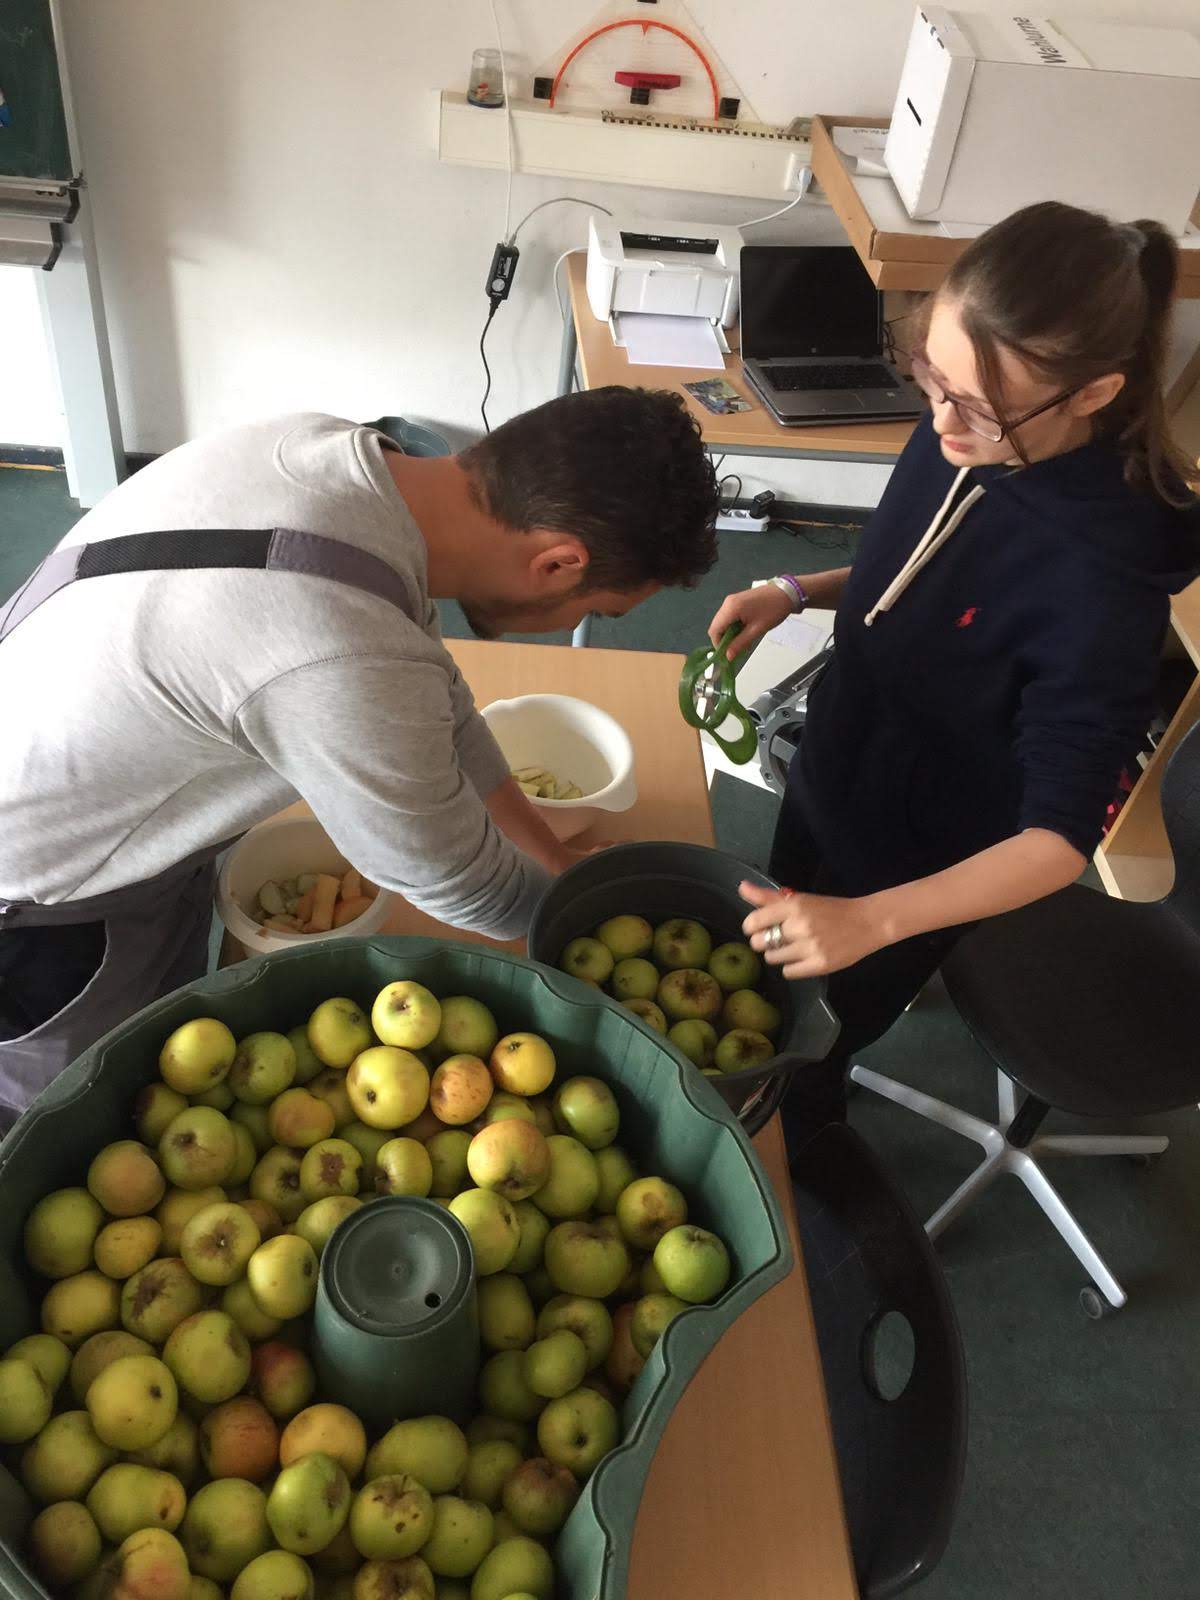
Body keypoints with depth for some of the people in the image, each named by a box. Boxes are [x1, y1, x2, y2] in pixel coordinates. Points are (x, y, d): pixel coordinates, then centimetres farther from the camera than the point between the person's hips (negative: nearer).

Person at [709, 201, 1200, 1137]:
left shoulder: (1100, 579, -35)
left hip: (920, 864, -6)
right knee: (765, 974, 31)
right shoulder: (957, 442, -15)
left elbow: (1061, 834, -32)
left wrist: (871, 920, -45)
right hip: (829, 780, 7)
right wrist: (795, 594, -12)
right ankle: (782, 1109, 63)